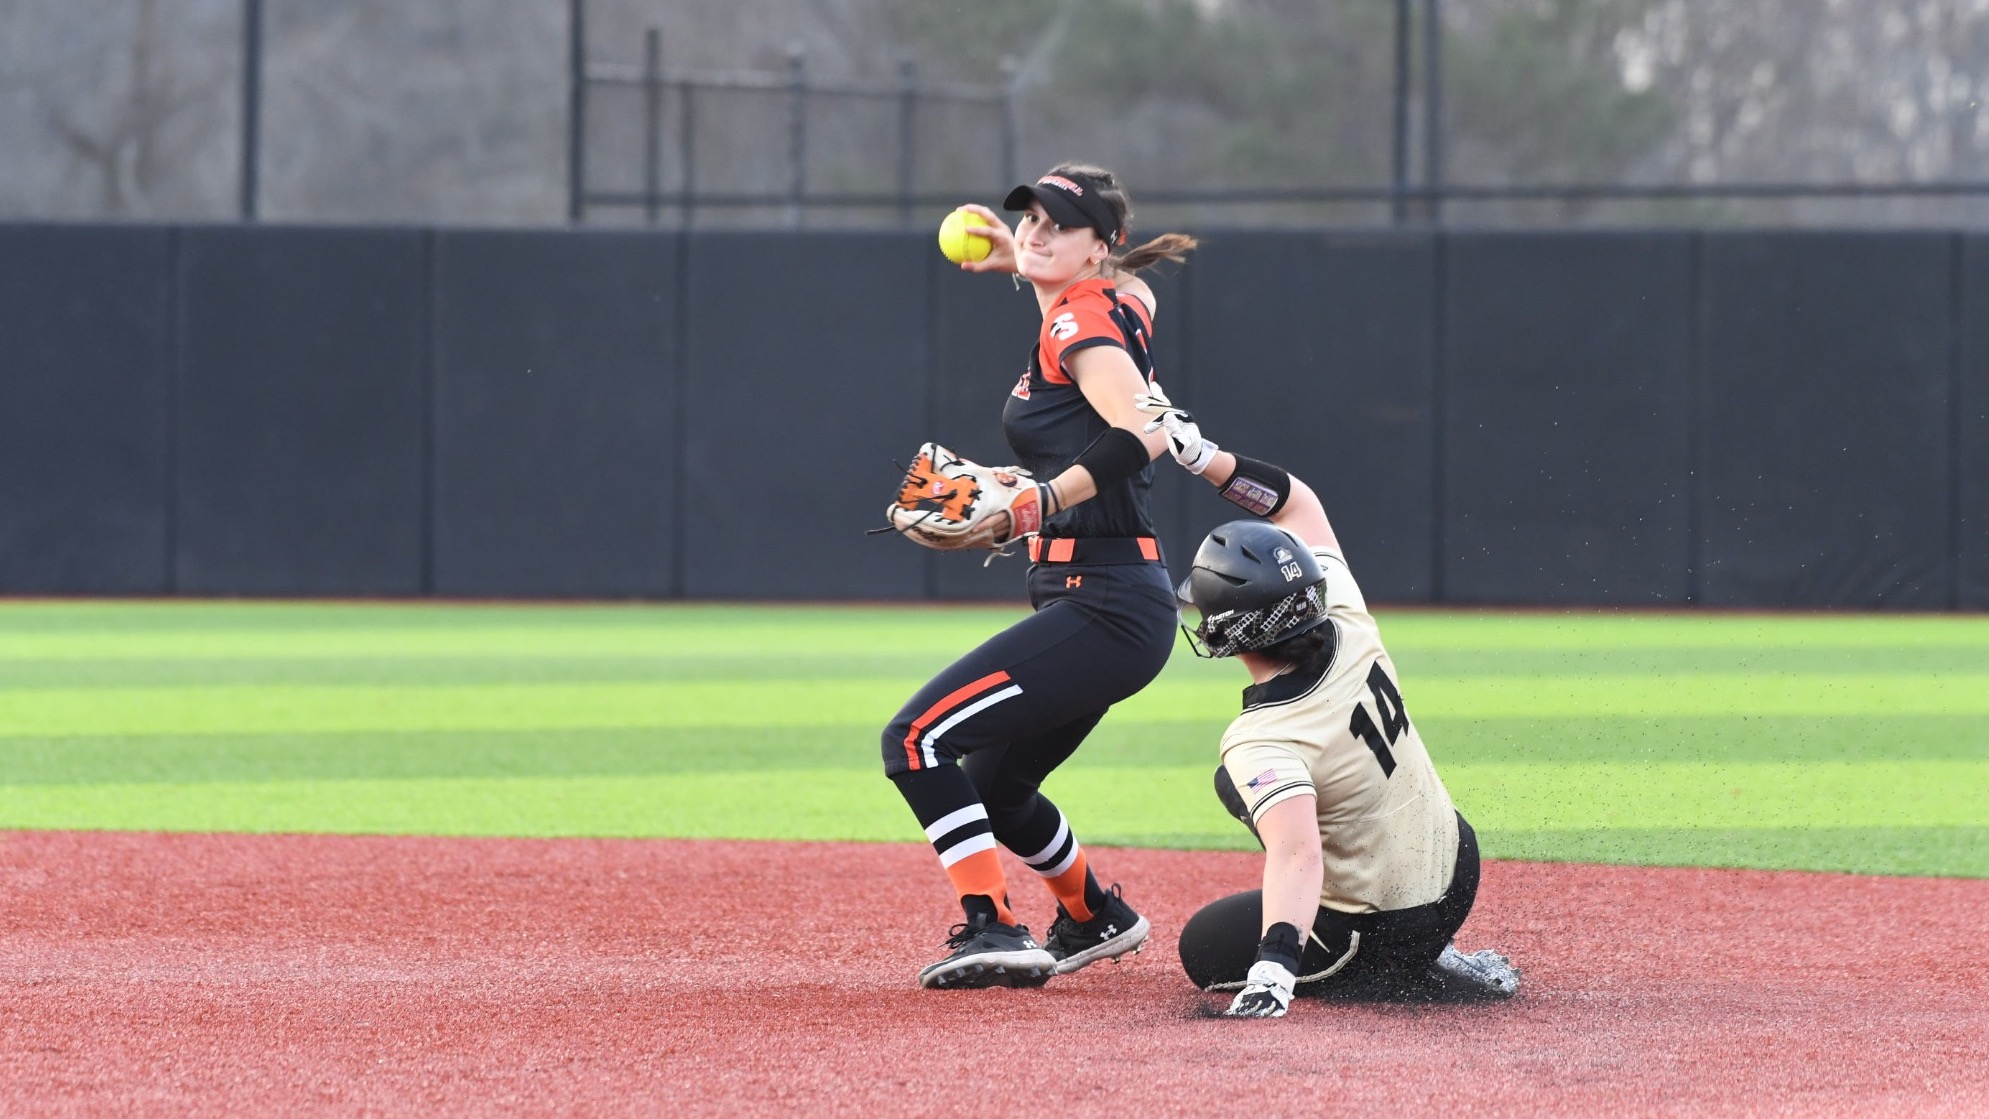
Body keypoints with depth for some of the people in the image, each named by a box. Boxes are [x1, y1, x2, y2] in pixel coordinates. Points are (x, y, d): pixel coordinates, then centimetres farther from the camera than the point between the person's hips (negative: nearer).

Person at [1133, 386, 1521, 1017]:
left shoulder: (1260, 745, -34)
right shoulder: (1349, 630, -14)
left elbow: (1297, 855, -48)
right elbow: (1296, 503, 0)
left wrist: (1272, 971, -58)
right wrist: (1199, 453, -6)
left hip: (1388, 932, -7)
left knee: (1204, 947, 15)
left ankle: (1423, 981, 2)